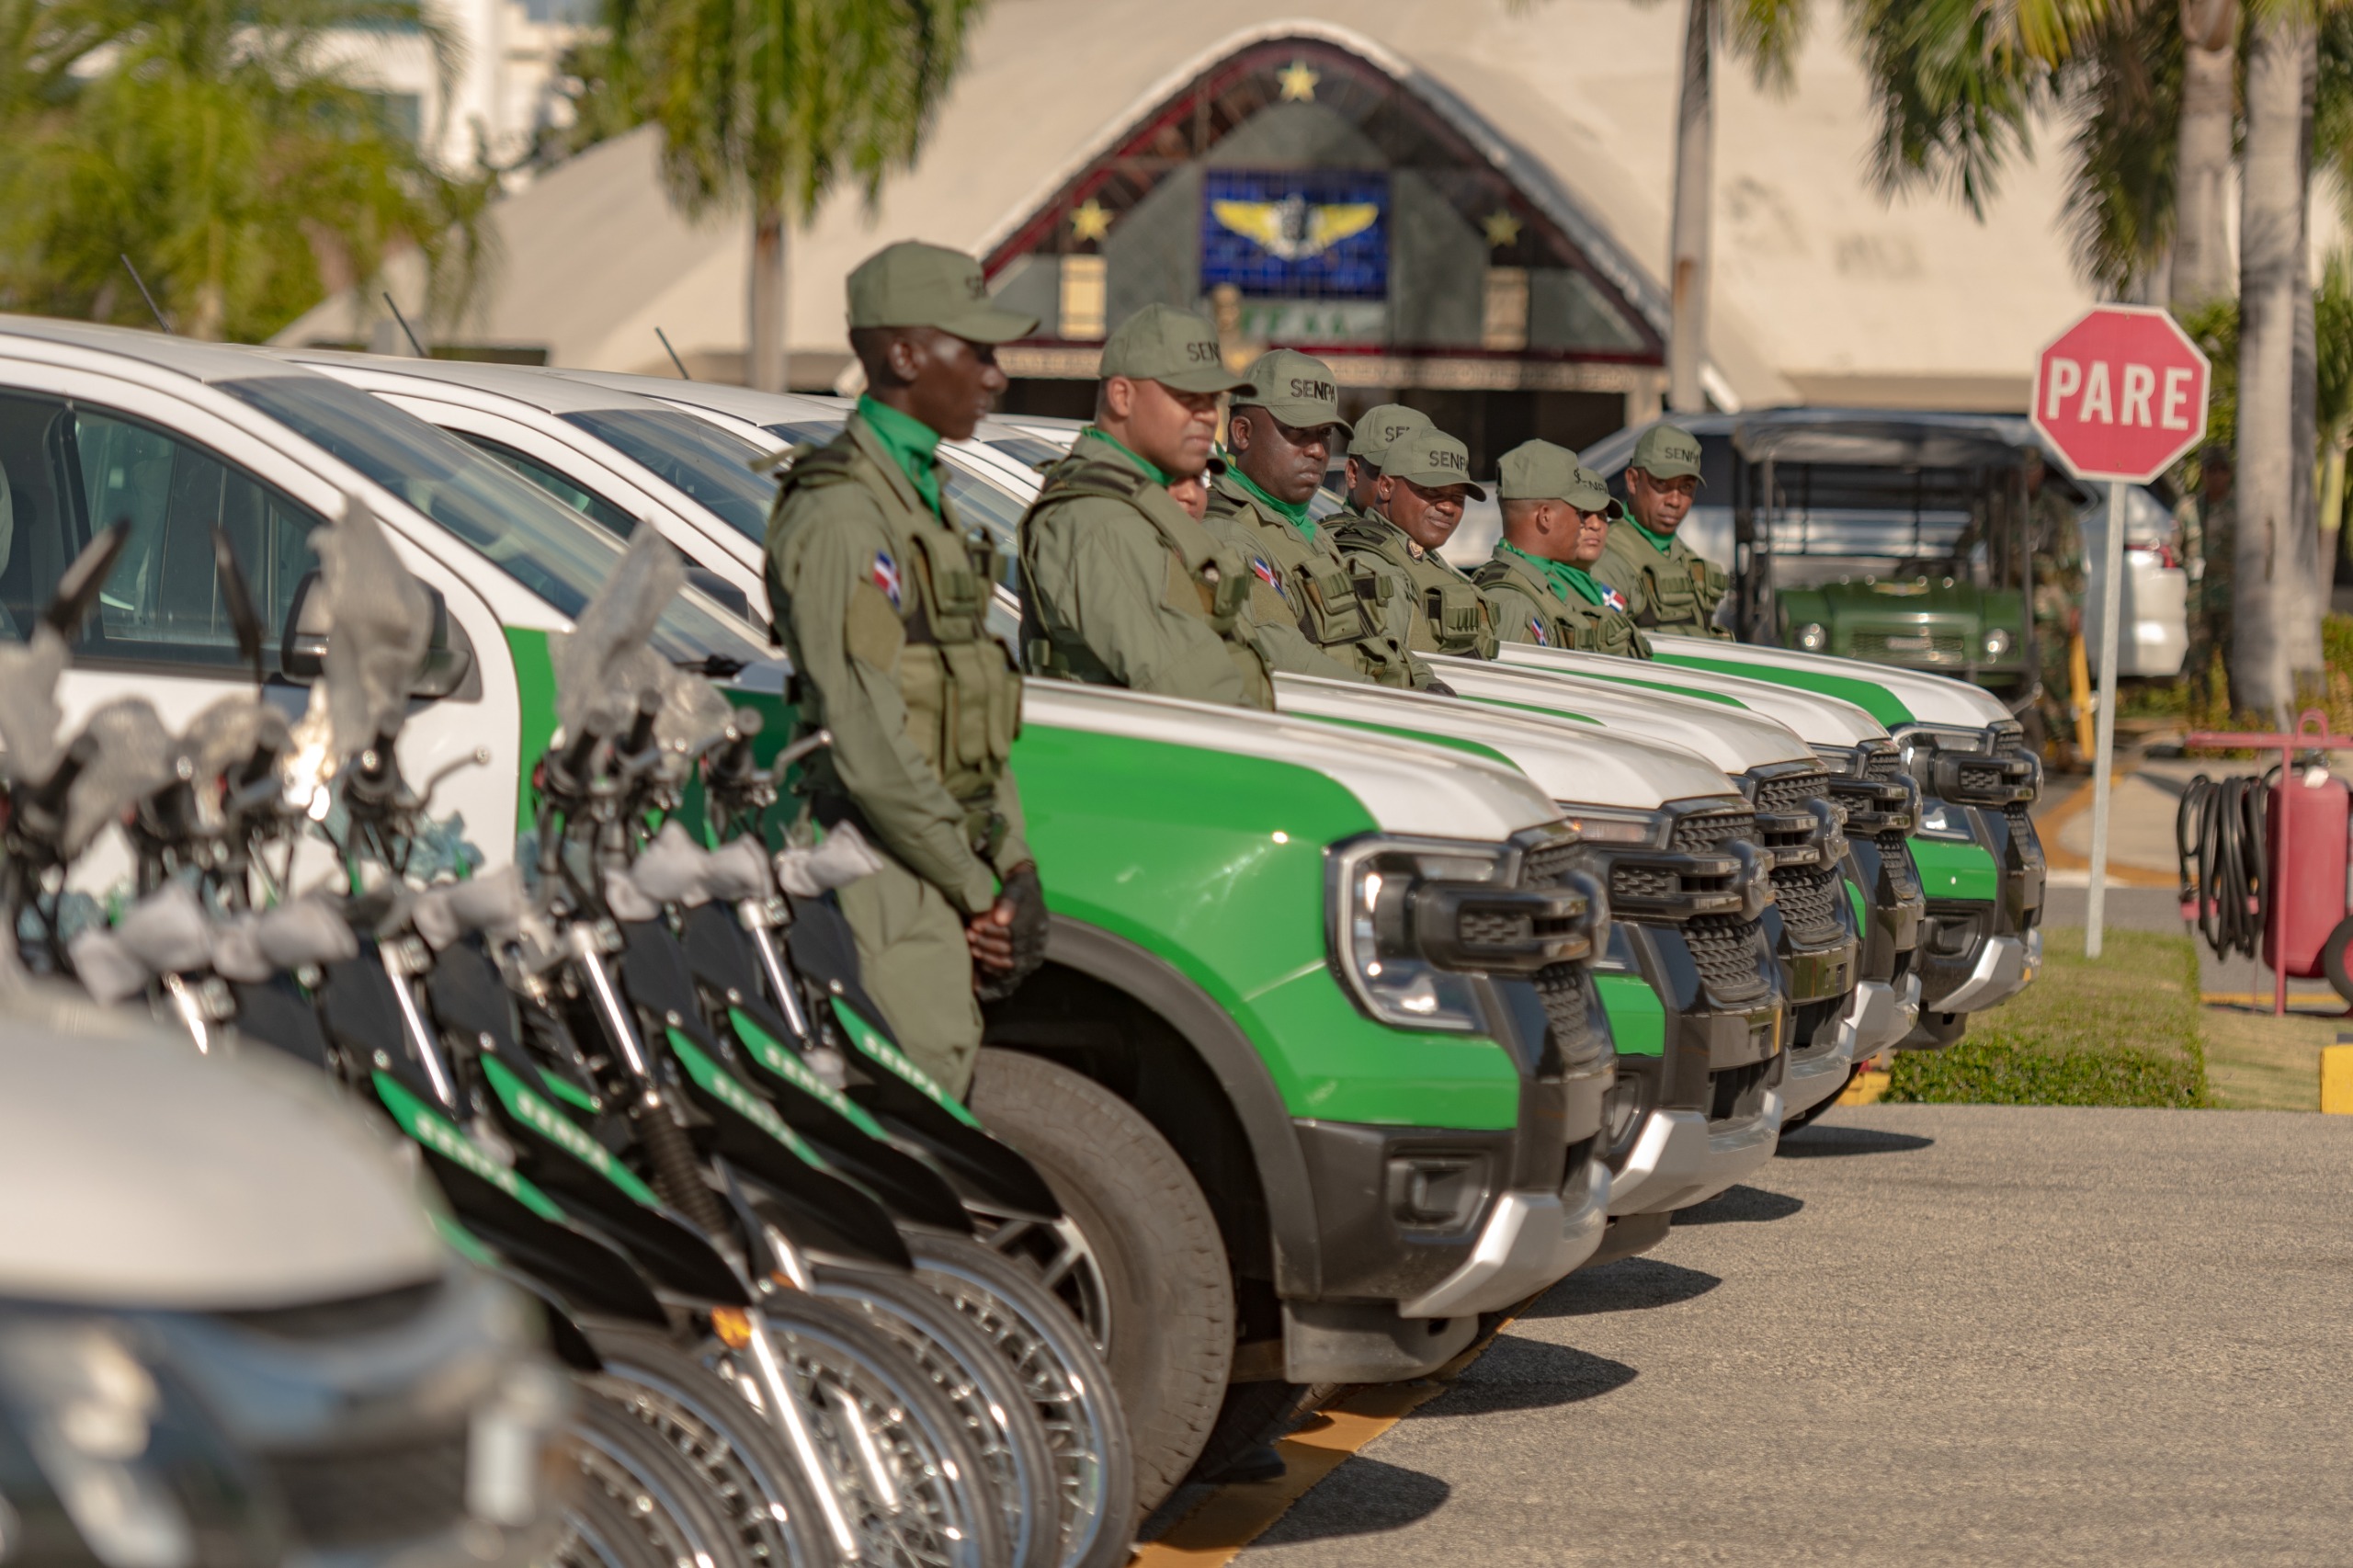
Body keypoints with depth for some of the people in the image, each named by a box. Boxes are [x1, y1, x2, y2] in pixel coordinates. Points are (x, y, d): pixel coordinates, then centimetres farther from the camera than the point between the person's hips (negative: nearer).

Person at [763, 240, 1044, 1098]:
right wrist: (977, 891, -12)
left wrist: (1014, 868, 5)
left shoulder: (922, 496, 17)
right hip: (886, 884, -10)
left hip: (937, 865, 10)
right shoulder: (841, 516, -14)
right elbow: (868, 748, -20)